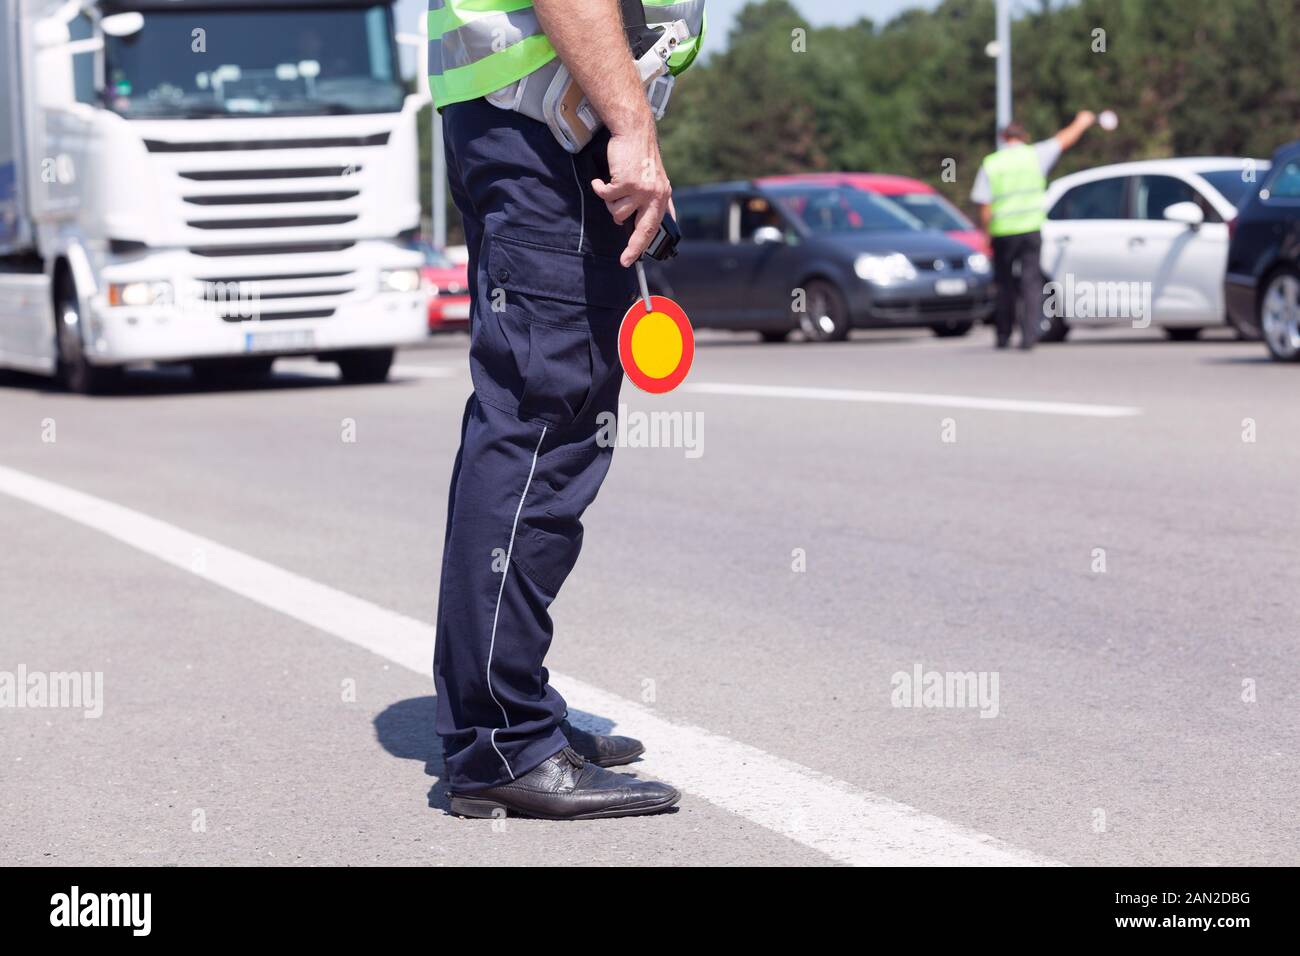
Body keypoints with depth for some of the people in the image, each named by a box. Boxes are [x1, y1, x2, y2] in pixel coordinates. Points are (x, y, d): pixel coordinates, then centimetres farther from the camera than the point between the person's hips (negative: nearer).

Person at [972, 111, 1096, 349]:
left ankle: (1004, 336, 17)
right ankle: (1029, 334, -12)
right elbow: (1064, 140, 17)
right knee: (1031, 282, 0)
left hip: (1002, 232, 1)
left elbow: (984, 207, -3)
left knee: (1005, 284, 12)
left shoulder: (990, 164, 2)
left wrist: (986, 236, 4)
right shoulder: (1034, 155, 2)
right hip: (1031, 229, -1)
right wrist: (1081, 123, 34)